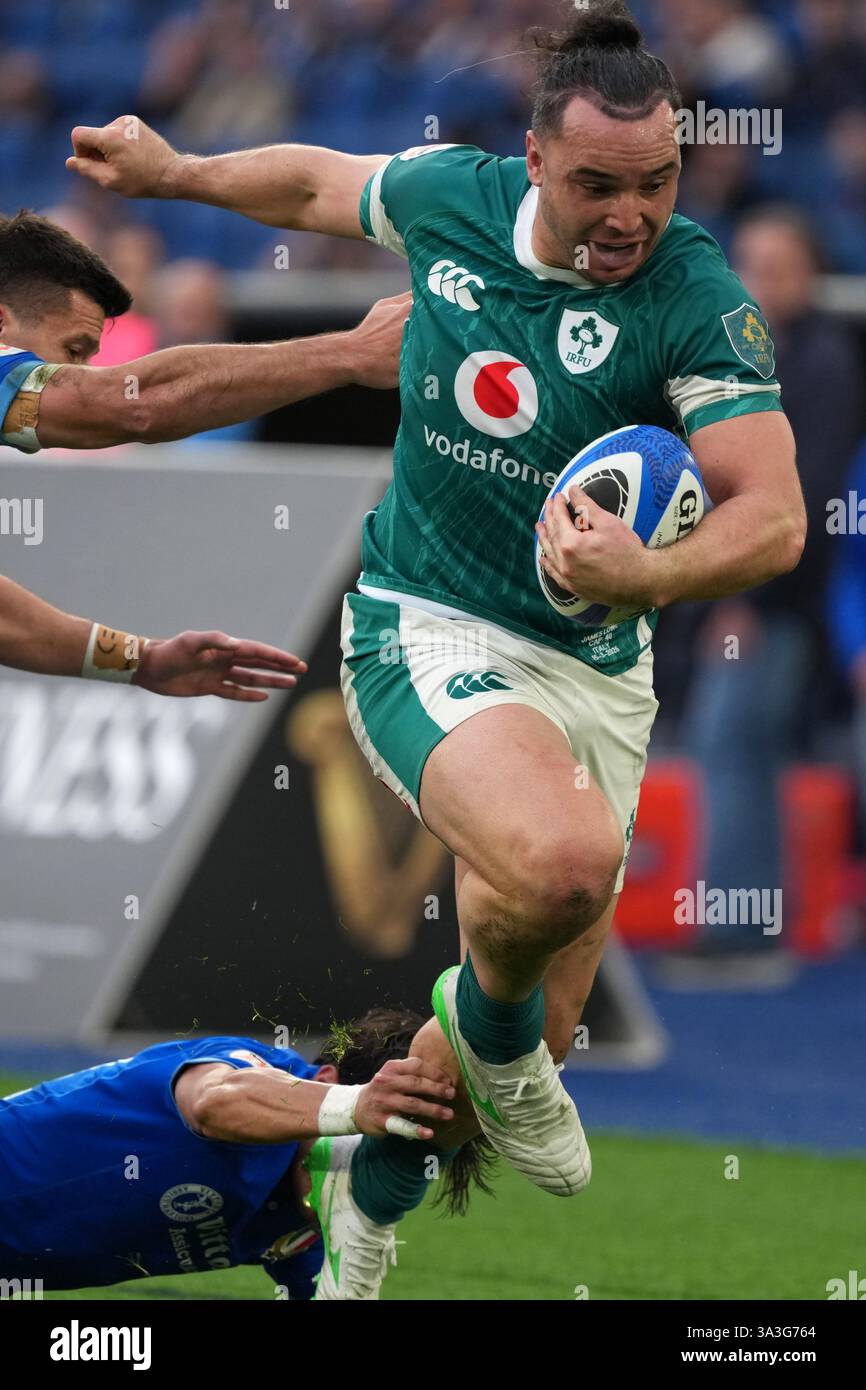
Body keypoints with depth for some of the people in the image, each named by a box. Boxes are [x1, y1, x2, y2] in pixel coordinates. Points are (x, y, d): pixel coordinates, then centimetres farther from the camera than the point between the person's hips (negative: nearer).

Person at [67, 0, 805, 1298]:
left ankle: (372, 1191, 41)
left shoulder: (699, 296, -15)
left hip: (595, 670, 1)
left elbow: (772, 516, -22)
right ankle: (492, 1018, -1)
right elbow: (322, 182, 17)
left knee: (530, 1029, 10)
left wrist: (647, 573, -39)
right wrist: (175, 171, 19)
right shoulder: (451, 197, -7)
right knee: (563, 856, -35)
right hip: (427, 634, -1)